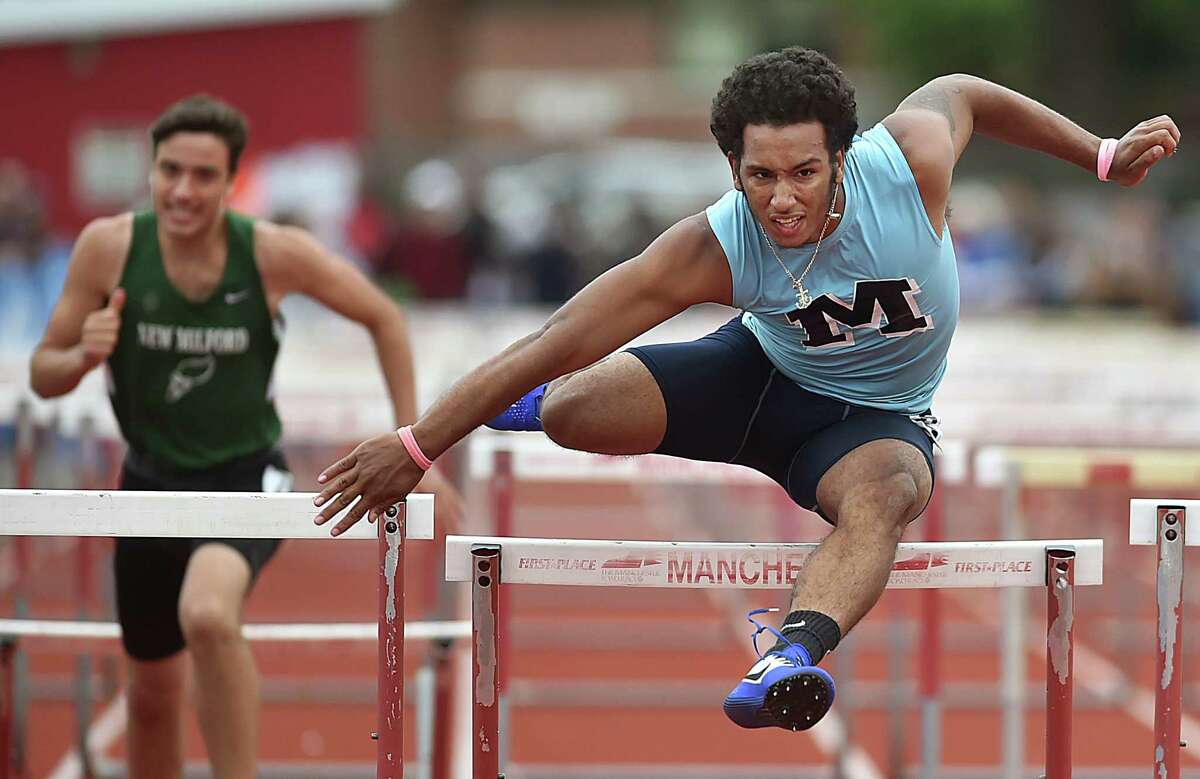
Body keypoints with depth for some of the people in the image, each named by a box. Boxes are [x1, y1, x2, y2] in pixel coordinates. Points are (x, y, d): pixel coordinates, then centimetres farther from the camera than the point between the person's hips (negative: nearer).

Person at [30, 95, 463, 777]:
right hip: (153, 481, 3)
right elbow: (43, 376, -4)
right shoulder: (108, 247, -14)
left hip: (247, 479, -3)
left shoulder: (275, 253, -17)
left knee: (207, 616, -35)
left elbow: (383, 318, 0)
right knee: (154, 693, 15)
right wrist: (84, 356, -28)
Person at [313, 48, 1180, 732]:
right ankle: (524, 401, 23)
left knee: (882, 495, -37)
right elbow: (561, 340, -30)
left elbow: (958, 91, -3)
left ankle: (793, 653, -66)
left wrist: (1103, 156, 3)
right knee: (569, 408, -18)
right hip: (759, 371, 1)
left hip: (877, 416, -1)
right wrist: (419, 443, -34)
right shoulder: (714, 250, -29)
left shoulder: (911, 160, -28)